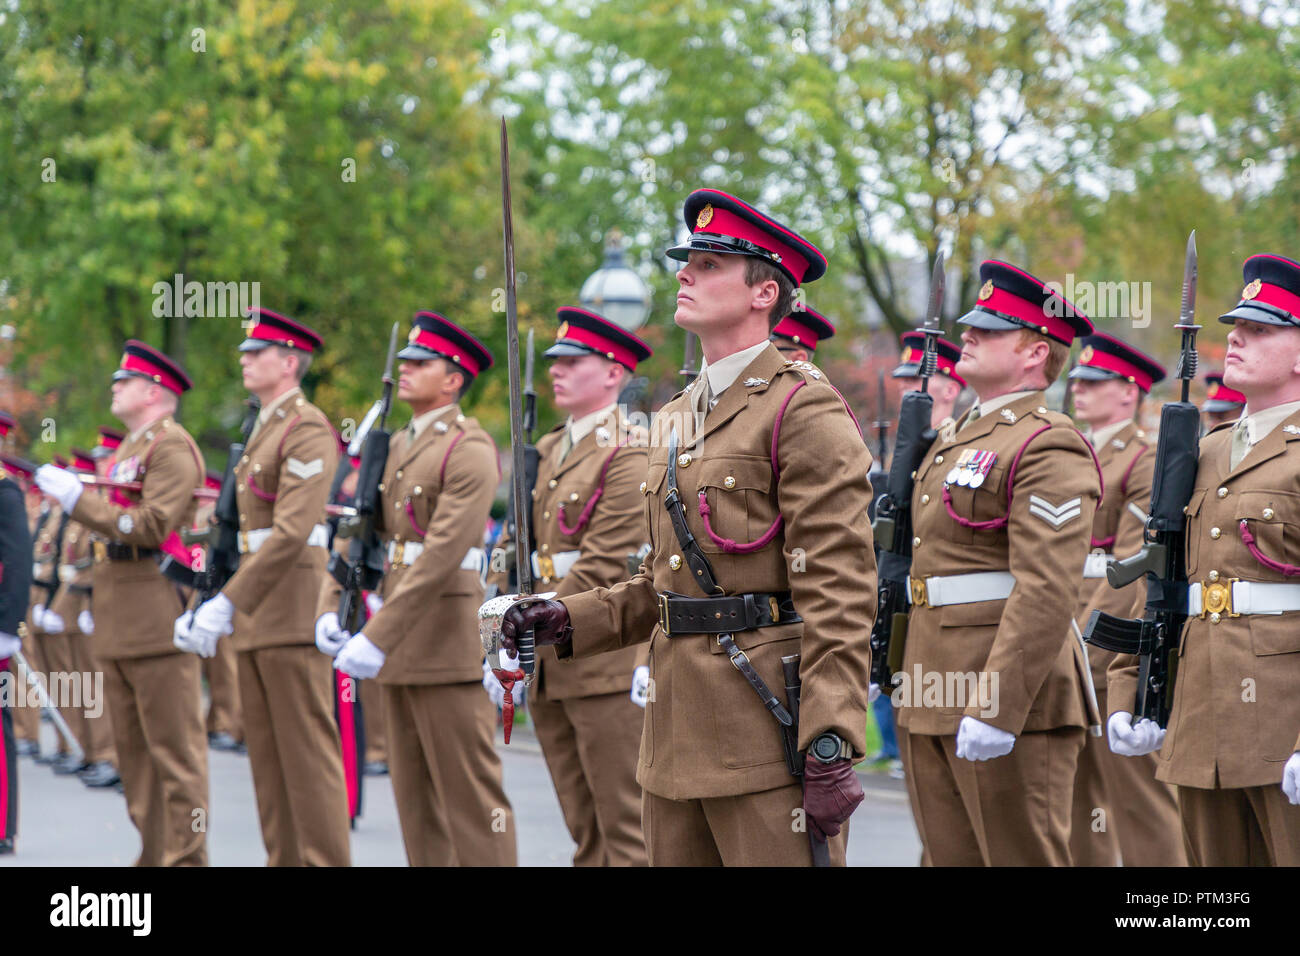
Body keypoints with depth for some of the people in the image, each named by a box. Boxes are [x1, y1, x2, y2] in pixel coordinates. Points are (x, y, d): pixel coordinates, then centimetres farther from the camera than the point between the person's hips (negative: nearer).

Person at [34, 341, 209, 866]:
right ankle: (154, 854, 15)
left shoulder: (172, 447, -9)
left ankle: (185, 858, -6)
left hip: (158, 620, -10)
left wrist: (79, 500, -18)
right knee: (134, 752, 11)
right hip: (119, 626, 10)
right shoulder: (128, 449, 21)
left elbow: (152, 527, -20)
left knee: (174, 750, -7)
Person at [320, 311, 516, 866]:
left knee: (470, 797, -6)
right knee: (414, 794, 11)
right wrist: (329, 609, -3)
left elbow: (441, 554, -20)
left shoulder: (469, 450, -11)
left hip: (448, 643, -9)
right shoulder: (398, 448, 16)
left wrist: (377, 637, -24)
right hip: (400, 652, 9)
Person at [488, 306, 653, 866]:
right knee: (585, 829, 13)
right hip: (548, 671, 8)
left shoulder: (628, 458, -10)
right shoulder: (546, 452, 15)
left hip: (606, 666, -8)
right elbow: (512, 546, 14)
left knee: (626, 828, -4)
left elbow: (602, 569, -17)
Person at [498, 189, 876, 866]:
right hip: (676, 741, 8)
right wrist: (565, 621, 10)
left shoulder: (804, 409, -9)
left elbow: (840, 594, -15)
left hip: (769, 729, -8)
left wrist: (831, 749, -21)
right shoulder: (678, 418, 18)